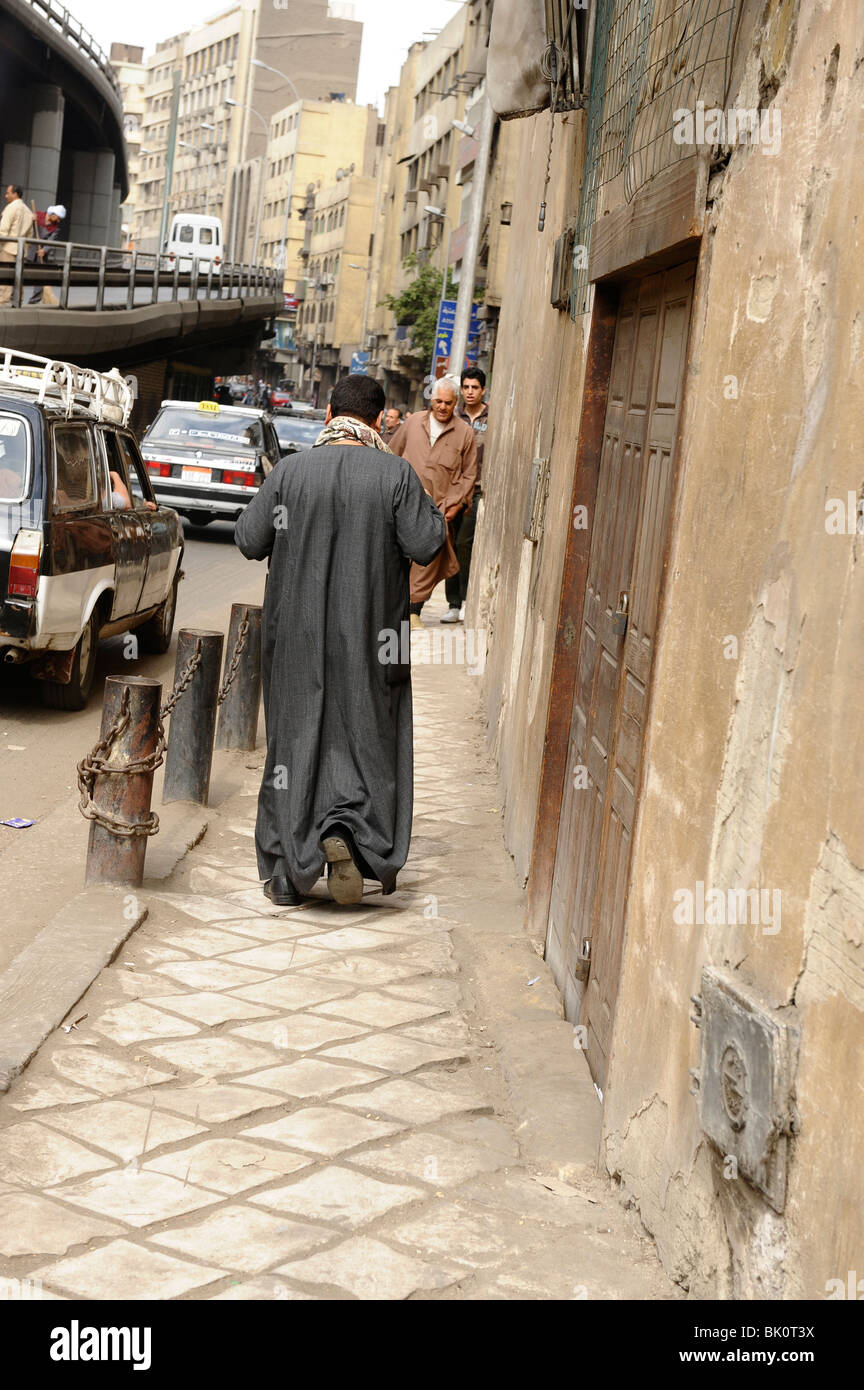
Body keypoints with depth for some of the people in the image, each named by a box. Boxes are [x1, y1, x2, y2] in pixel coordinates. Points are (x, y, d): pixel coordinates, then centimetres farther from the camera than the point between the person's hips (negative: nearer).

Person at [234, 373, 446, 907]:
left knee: (295, 739, 10)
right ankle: (348, 833, -10)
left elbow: (250, 540, -1)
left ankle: (286, 870, 12)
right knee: (367, 735, 13)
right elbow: (424, 547, -10)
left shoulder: (290, 471, -4)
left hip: (298, 632, 1)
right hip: (368, 636, -1)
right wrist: (431, 511, 9)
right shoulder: (396, 475, -8)